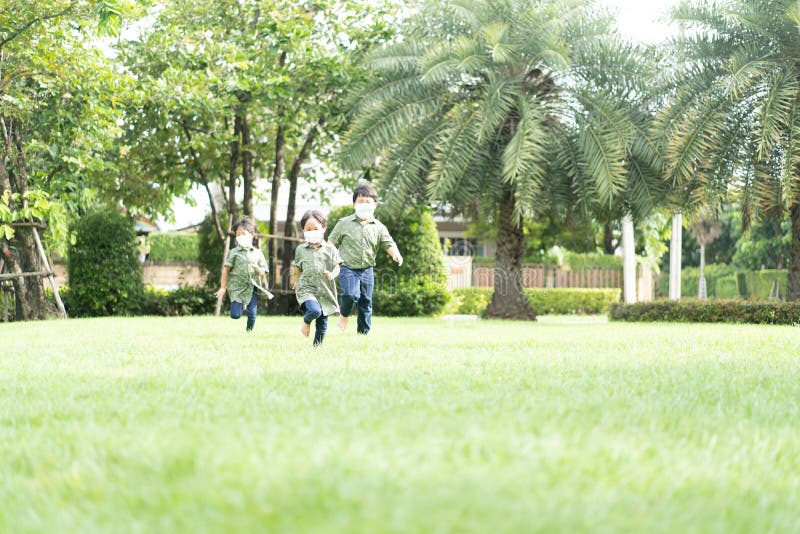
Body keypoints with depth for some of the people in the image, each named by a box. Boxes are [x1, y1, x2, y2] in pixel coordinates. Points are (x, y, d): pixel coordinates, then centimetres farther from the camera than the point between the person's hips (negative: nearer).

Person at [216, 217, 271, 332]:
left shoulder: (257, 253, 6)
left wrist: (257, 269, -14)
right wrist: (223, 287, -1)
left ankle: (249, 331, 21)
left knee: (252, 314, -1)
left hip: (252, 287, 2)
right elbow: (226, 270, 2)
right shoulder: (234, 252, 0)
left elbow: (263, 272, 8)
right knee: (235, 315, -9)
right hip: (237, 287, -2)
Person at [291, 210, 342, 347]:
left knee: (322, 325, 5)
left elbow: (336, 267, -1)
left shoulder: (330, 249, 3)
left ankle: (316, 347, 22)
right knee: (315, 310, -29)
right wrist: (296, 284, 20)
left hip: (325, 290, 1)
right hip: (306, 289, -1)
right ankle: (306, 322, 3)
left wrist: (332, 274, -22)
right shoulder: (300, 249, 7)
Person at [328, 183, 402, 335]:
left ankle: (363, 333, 21)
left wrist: (396, 254, -25)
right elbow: (332, 242, 3)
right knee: (351, 295, -25)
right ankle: (344, 314, 6)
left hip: (367, 270, 3)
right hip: (348, 268, -3)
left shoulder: (378, 227, 3)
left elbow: (389, 244, -5)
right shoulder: (344, 223, -2)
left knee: (366, 303, 9)